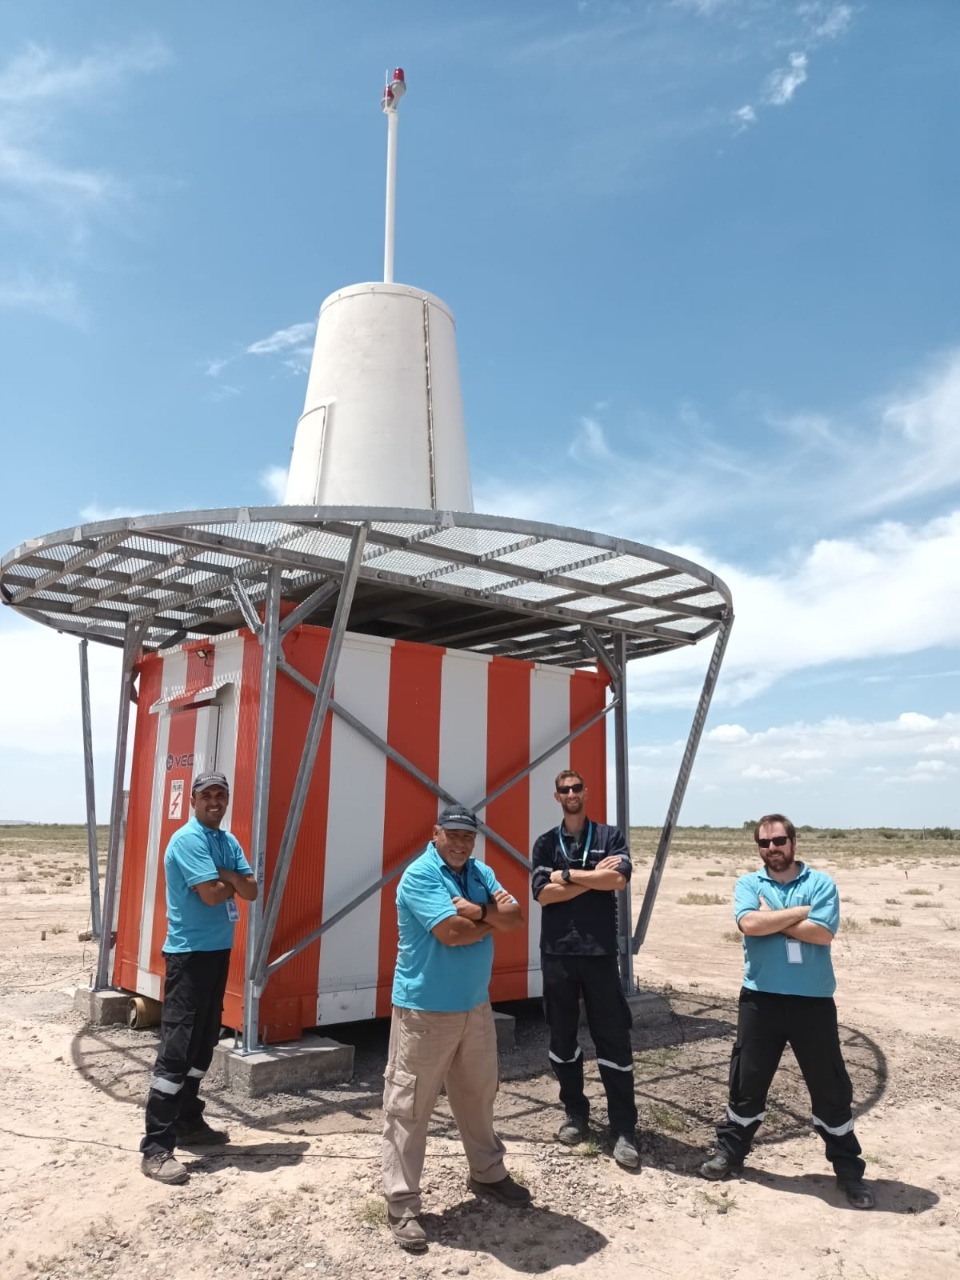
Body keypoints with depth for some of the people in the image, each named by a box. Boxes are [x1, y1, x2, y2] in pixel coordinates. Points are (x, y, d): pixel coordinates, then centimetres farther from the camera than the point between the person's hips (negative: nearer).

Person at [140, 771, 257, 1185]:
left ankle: (188, 1122, 30)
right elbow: (211, 894, -23)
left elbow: (251, 891, 5)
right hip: (189, 953, -9)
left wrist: (226, 875, -12)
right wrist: (232, 882, -3)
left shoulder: (228, 842, 11)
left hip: (218, 950, 9)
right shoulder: (188, 839, -15)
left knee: (203, 1042, 17)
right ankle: (156, 1147, -5)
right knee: (176, 1046, -9)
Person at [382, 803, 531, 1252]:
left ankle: (487, 1174, 40)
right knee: (408, 1106, 0)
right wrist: (492, 922, -8)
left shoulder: (481, 873, 7)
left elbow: (515, 917, -3)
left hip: (476, 1005, 8)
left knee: (479, 1095, 21)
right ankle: (402, 1204, 11)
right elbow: (451, 933, -26)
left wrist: (478, 911, -20)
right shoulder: (419, 875, -17)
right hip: (424, 1009, -7)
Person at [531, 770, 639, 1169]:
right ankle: (576, 1114, 29)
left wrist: (567, 874, -10)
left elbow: (618, 879, -15)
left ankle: (624, 1131, 10)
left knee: (613, 1040, 1)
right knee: (562, 1037, 11)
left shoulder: (609, 836, 2)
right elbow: (543, 893, -7)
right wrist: (594, 876, -11)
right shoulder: (546, 843, 6)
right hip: (557, 953, 2)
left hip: (599, 952, -2)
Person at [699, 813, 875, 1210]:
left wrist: (772, 918, -12)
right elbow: (748, 924, -16)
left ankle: (848, 1167, 27)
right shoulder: (747, 884, 3)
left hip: (813, 1001, -1)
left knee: (830, 1086, 11)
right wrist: (801, 911, -13)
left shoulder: (821, 883, -1)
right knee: (747, 1080, 13)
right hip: (761, 999, 1)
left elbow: (823, 933, -16)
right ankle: (730, 1150, 29)